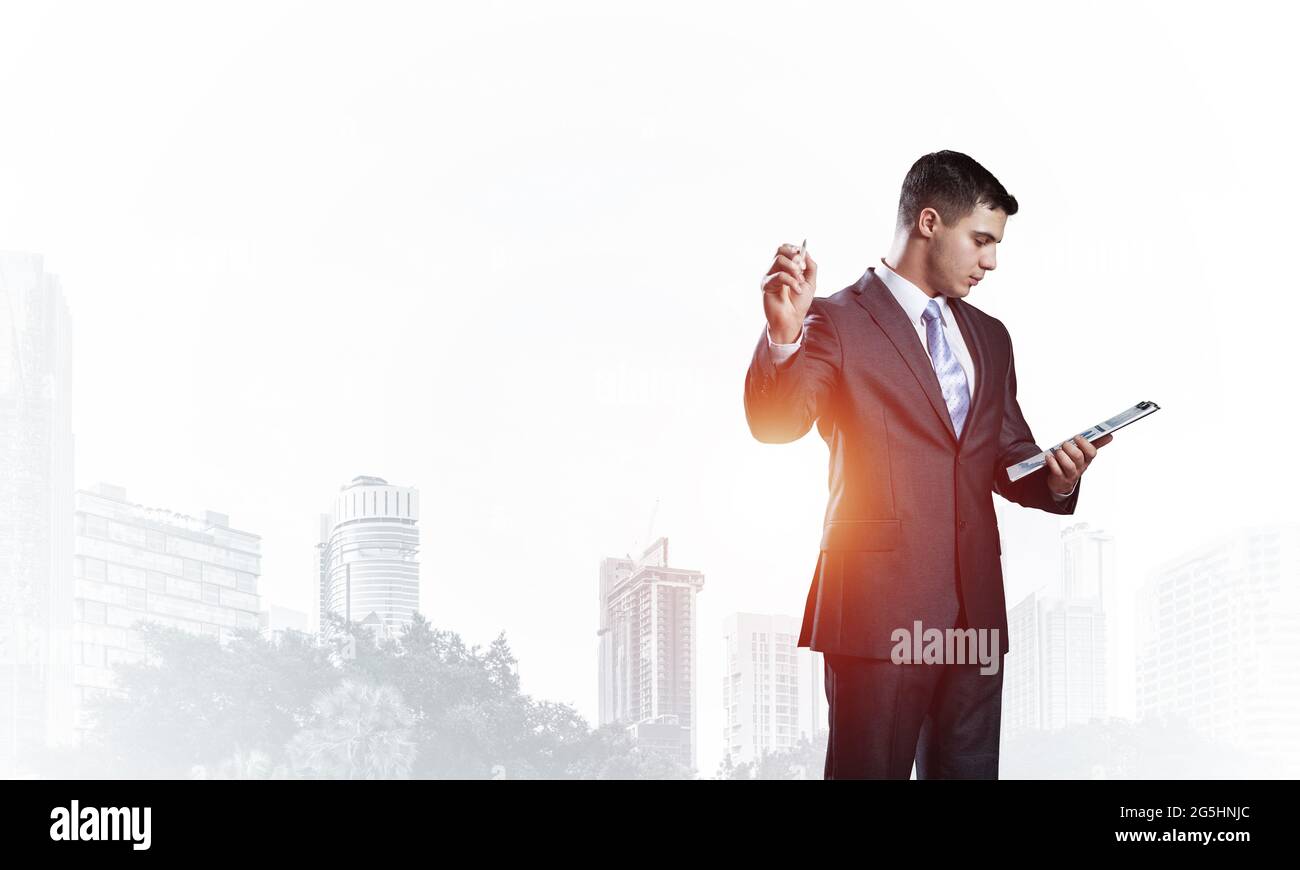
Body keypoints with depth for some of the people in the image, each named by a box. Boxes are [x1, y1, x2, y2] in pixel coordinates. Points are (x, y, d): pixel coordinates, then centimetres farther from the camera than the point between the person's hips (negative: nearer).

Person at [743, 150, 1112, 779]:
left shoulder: (988, 337, 20)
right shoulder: (837, 321, -2)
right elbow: (775, 424, -15)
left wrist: (1052, 475, -1)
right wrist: (783, 336, -34)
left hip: (975, 609, 6)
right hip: (881, 605, -6)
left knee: (968, 771, 9)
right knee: (870, 771, -3)